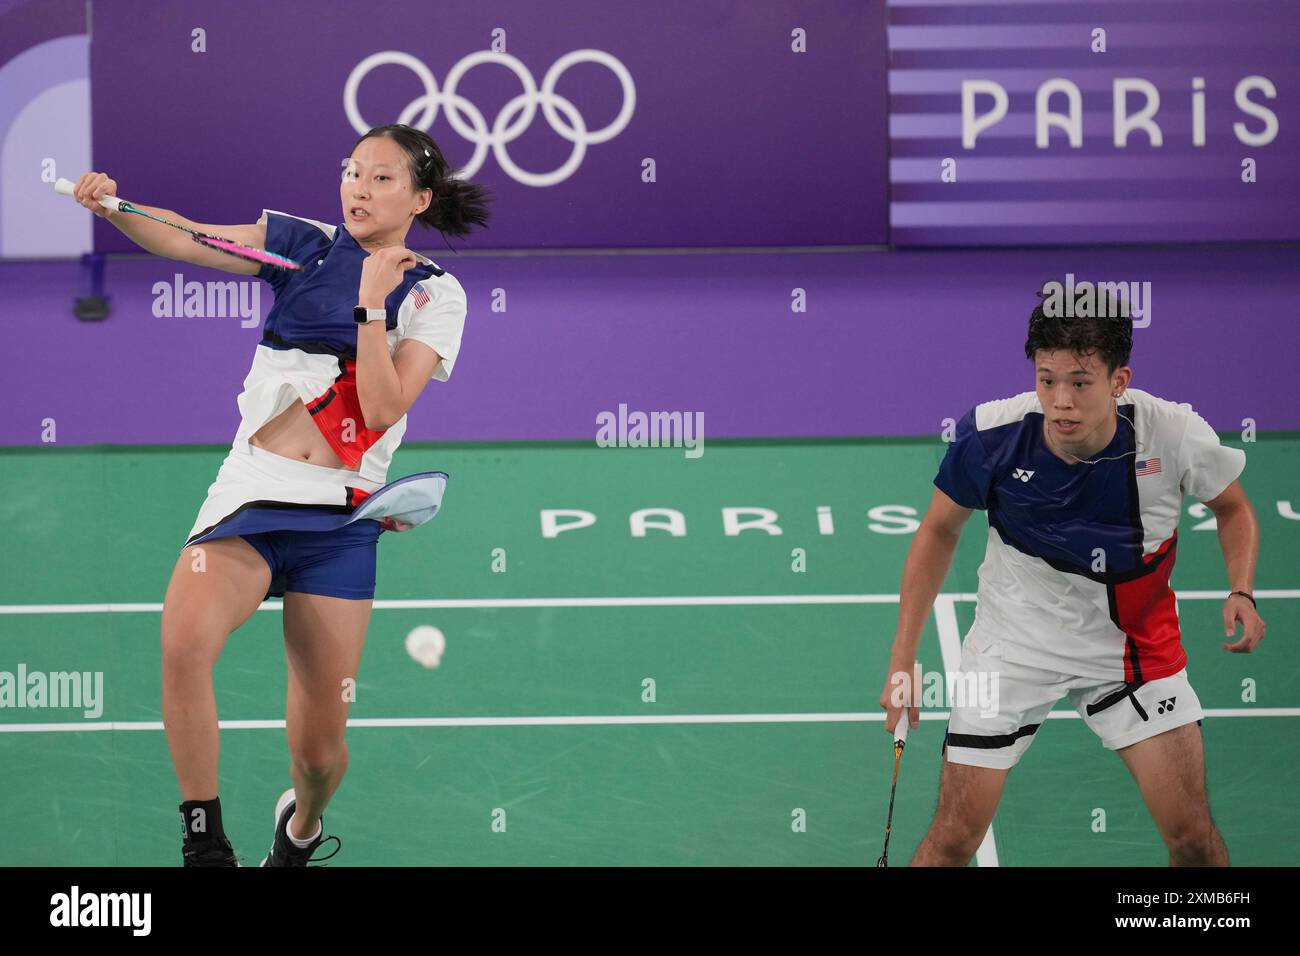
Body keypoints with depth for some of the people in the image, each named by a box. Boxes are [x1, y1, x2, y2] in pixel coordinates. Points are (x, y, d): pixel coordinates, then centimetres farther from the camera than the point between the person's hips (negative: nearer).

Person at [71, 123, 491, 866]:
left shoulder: (435, 295, 5)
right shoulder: (304, 246, 9)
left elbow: (383, 407, -8)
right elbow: (181, 240, -3)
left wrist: (371, 303, -14)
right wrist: (110, 205, -20)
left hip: (341, 518, 0)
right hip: (252, 493, 0)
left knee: (320, 746, 0)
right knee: (185, 642, -31)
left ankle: (302, 826, 37)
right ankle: (204, 843, -17)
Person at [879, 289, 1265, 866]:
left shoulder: (1174, 435, -23)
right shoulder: (990, 434, -24)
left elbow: (1233, 508, 0)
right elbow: (939, 532, -4)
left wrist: (1241, 592, -19)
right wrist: (902, 660, -7)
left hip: (1132, 646, 1)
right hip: (1013, 642, 0)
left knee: (1192, 834, -6)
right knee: (953, 840, -2)